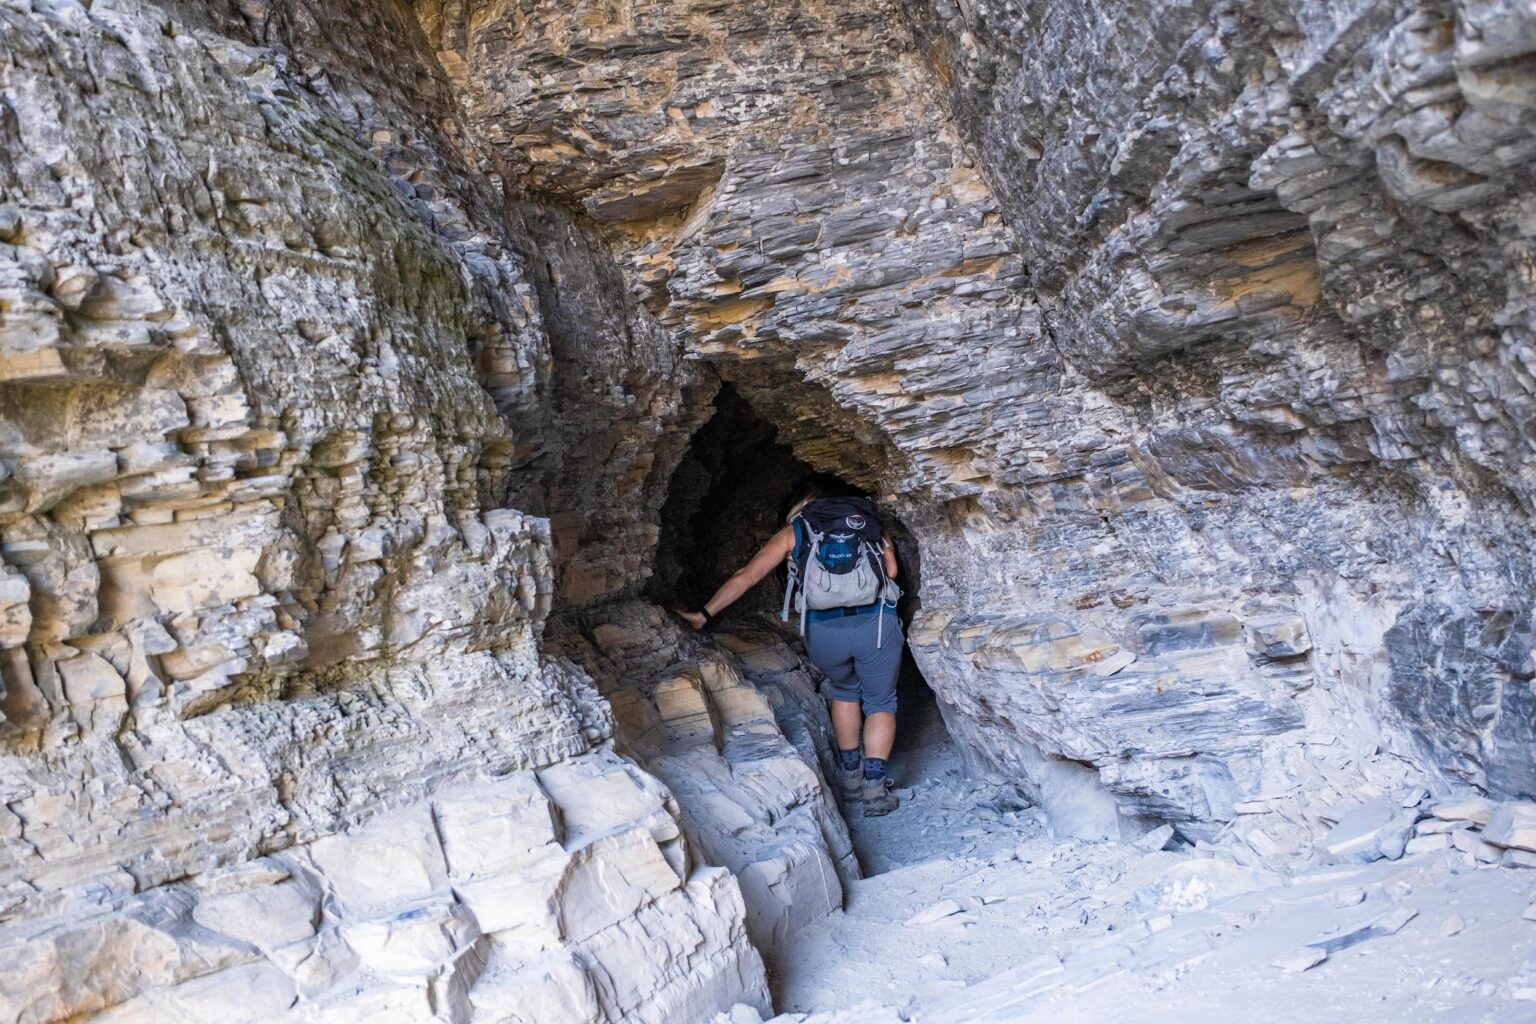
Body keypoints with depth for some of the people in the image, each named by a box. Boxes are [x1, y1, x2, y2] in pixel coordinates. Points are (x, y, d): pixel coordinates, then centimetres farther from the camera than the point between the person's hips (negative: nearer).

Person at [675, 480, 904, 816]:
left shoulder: (793, 532, 19)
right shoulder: (872, 523, 22)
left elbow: (746, 576, 15)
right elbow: (891, 569, 7)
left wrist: (705, 614, 19)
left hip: (822, 630, 1)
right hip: (876, 622, -1)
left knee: (843, 690, 30)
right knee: (880, 702, 19)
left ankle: (850, 776, 31)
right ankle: (875, 785, 4)